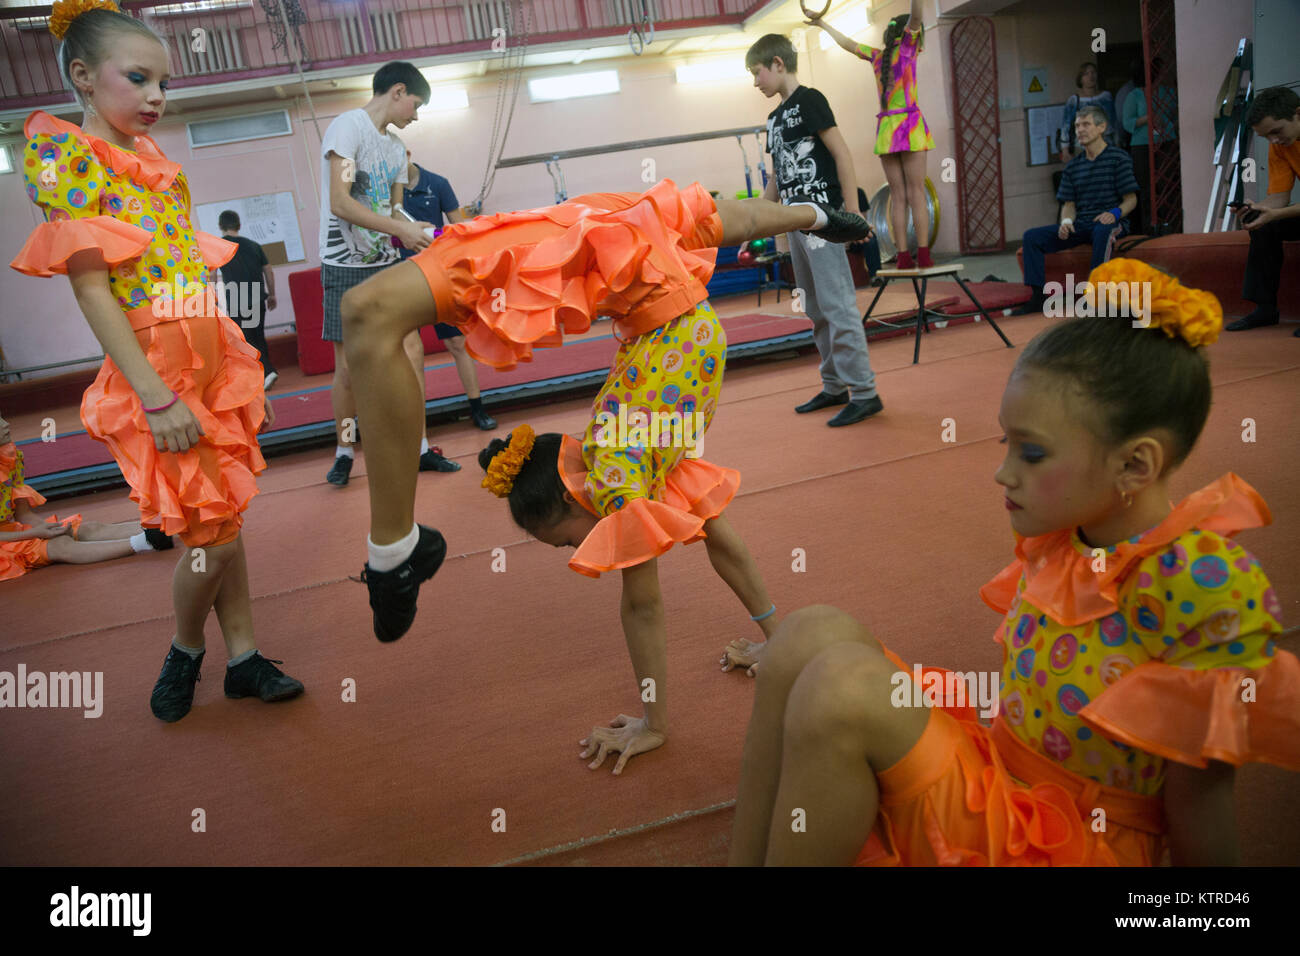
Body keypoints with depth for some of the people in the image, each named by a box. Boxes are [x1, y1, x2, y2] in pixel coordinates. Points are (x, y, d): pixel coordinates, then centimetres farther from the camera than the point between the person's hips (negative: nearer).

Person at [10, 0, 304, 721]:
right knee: (210, 535, -2)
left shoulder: (155, 164, 13)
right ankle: (185, 651, 24)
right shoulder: (63, 152, -7)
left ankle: (243, 659, 22)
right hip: (158, 373, -6)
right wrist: (157, 397, -18)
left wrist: (245, 368, 16)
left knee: (224, 520, 10)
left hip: (214, 363, 7)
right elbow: (90, 288, -14)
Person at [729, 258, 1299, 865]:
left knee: (840, 687, -28)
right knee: (814, 635, -10)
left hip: (1067, 844, -7)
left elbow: (1199, 784, -15)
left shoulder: (1203, 584, -23)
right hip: (993, 763, 7)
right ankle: (745, 860, -6)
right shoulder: (1056, 532, -1)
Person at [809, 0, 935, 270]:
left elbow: (848, 43, 26)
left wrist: (822, 24, 39)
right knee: (916, 193, -6)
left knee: (898, 196, 3)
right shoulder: (907, 47, 2)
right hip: (910, 125, -4)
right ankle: (923, 255, -12)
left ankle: (903, 256, -3)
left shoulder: (877, 55, 14)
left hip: (885, 129, 4)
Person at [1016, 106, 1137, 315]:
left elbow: (1131, 199, -2)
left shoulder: (1119, 158, 1)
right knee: (1032, 236, -13)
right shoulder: (1073, 166, 16)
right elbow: (1069, 204, 14)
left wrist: (1115, 213, -23)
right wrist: (1066, 221, -9)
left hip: (1111, 222, -5)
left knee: (1103, 230, -42)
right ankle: (1038, 296, -18)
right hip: (1081, 225, 5)